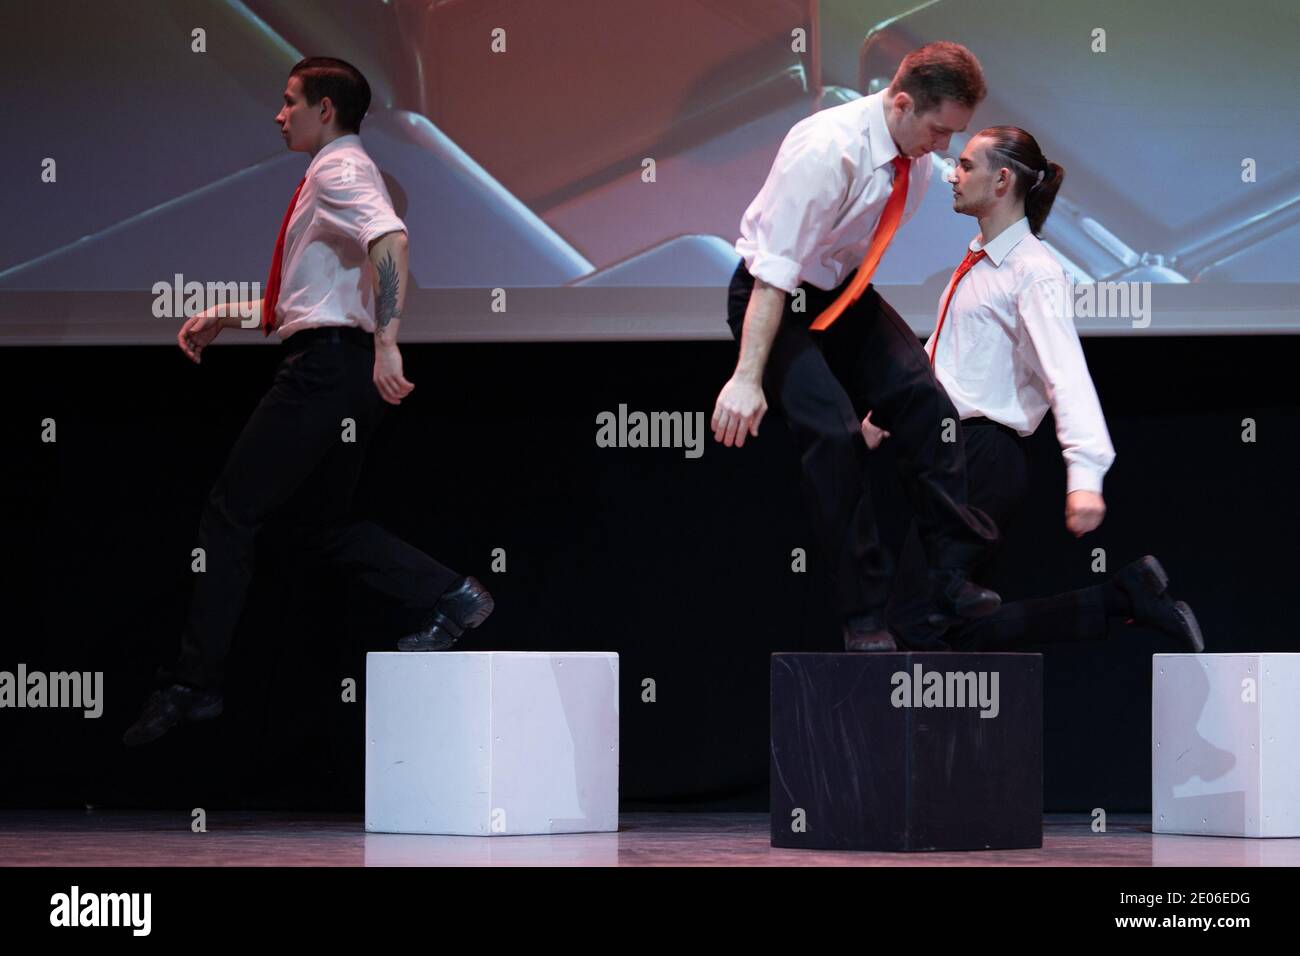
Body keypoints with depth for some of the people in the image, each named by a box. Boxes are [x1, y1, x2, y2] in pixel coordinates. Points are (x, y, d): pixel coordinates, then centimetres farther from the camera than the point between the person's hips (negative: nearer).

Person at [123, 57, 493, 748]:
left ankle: (192, 685, -2)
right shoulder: (335, 173, 22)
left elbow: (390, 238, -28)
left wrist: (386, 343, -36)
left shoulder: (338, 170, -9)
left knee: (230, 515, -4)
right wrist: (225, 318, 23)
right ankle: (449, 597, 8)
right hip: (342, 369, 10)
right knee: (322, 530, 16)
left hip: (327, 365, -10)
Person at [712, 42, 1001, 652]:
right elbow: (775, 269, -31)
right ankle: (862, 614, -10)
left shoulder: (917, 160, -7)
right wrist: (748, 378, -34)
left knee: (922, 396, -11)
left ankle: (952, 578, -4)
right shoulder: (827, 150, -30)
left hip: (844, 289, 7)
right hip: (775, 298, -7)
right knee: (832, 430, -20)